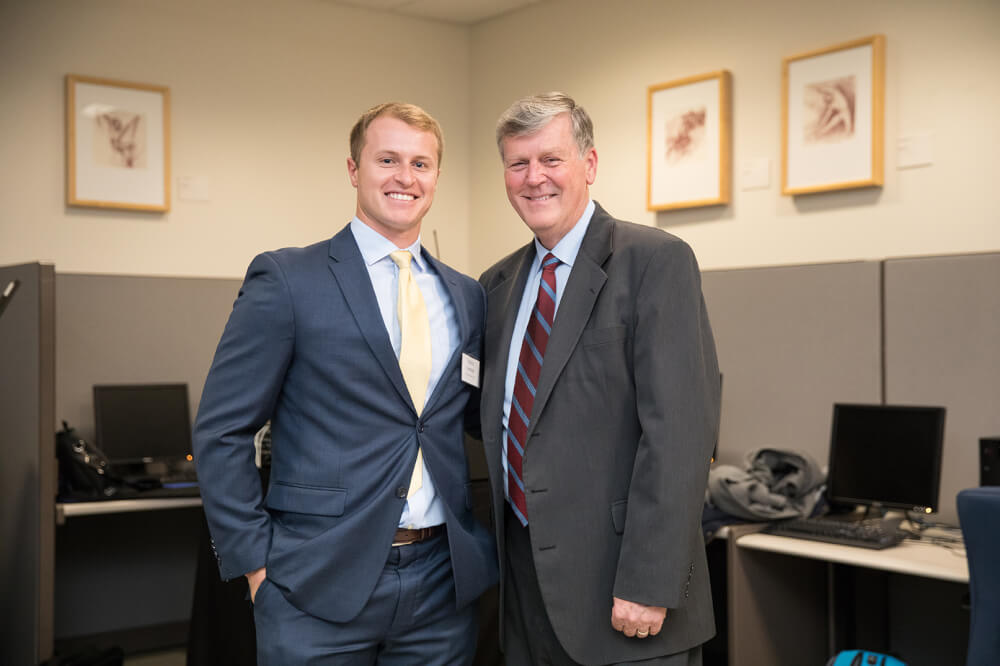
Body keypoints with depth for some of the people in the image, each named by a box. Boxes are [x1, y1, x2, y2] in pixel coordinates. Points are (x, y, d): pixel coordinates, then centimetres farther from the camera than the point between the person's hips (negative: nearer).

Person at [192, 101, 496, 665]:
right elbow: (221, 432, -5)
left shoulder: (468, 296, 9)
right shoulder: (286, 279, -5)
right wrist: (257, 562, -8)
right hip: (322, 584, -4)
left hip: (444, 582, 4)